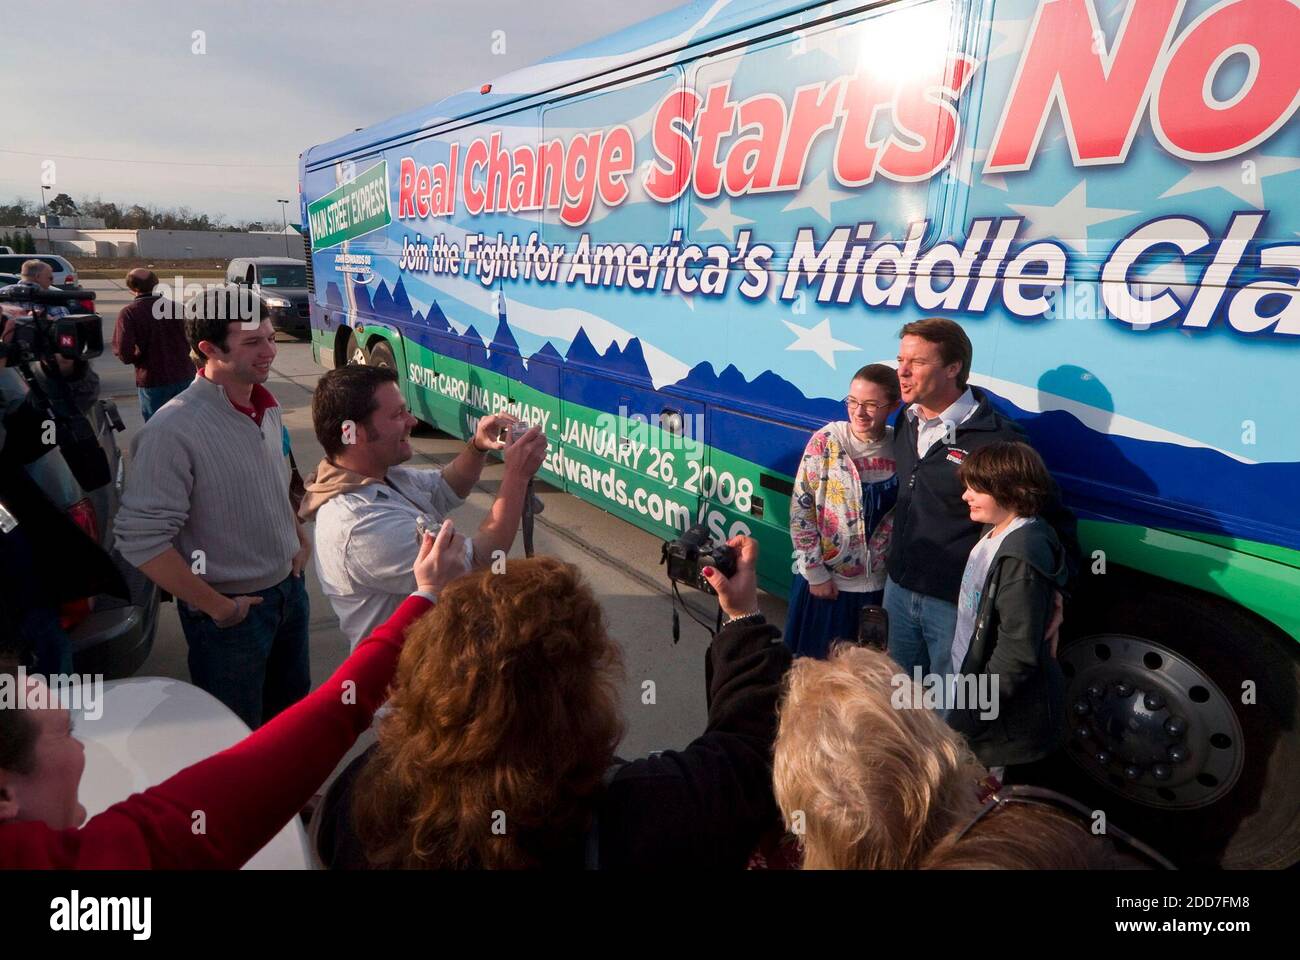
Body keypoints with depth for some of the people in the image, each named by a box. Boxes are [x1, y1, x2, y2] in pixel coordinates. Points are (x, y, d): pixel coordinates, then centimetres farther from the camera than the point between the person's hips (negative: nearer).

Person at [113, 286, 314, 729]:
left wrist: (301, 539, 7)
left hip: (290, 588, 7)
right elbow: (140, 537, -25)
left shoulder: (267, 408, 0)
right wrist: (214, 606, -19)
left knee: (293, 708, 26)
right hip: (233, 608, -7)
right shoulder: (174, 430, -24)